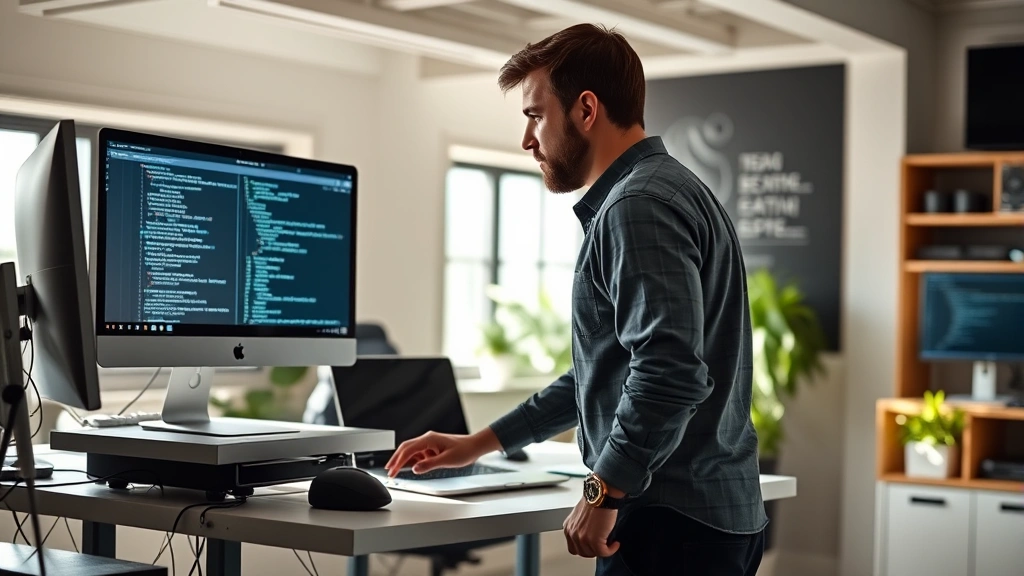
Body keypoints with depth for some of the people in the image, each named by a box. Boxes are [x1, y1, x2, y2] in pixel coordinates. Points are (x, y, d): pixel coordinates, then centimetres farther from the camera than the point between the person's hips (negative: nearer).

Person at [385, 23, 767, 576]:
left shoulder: (639, 205, -15)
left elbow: (669, 373, -27)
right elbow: (608, 371, 24)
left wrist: (604, 490, -16)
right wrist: (481, 443, 24)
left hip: (672, 523, -10)